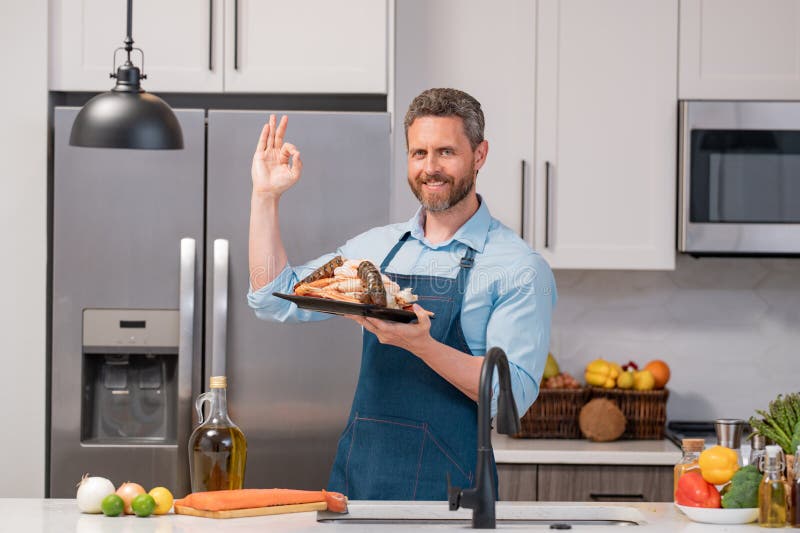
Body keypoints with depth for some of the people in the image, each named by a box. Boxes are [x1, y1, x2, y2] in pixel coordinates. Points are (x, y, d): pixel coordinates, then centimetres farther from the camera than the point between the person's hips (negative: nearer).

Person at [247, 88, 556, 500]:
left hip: (442, 484, -4)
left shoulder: (519, 268, -7)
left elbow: (515, 394, -14)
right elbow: (275, 300, 11)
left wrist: (422, 345, -28)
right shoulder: (377, 246, 11)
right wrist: (265, 196, 4)